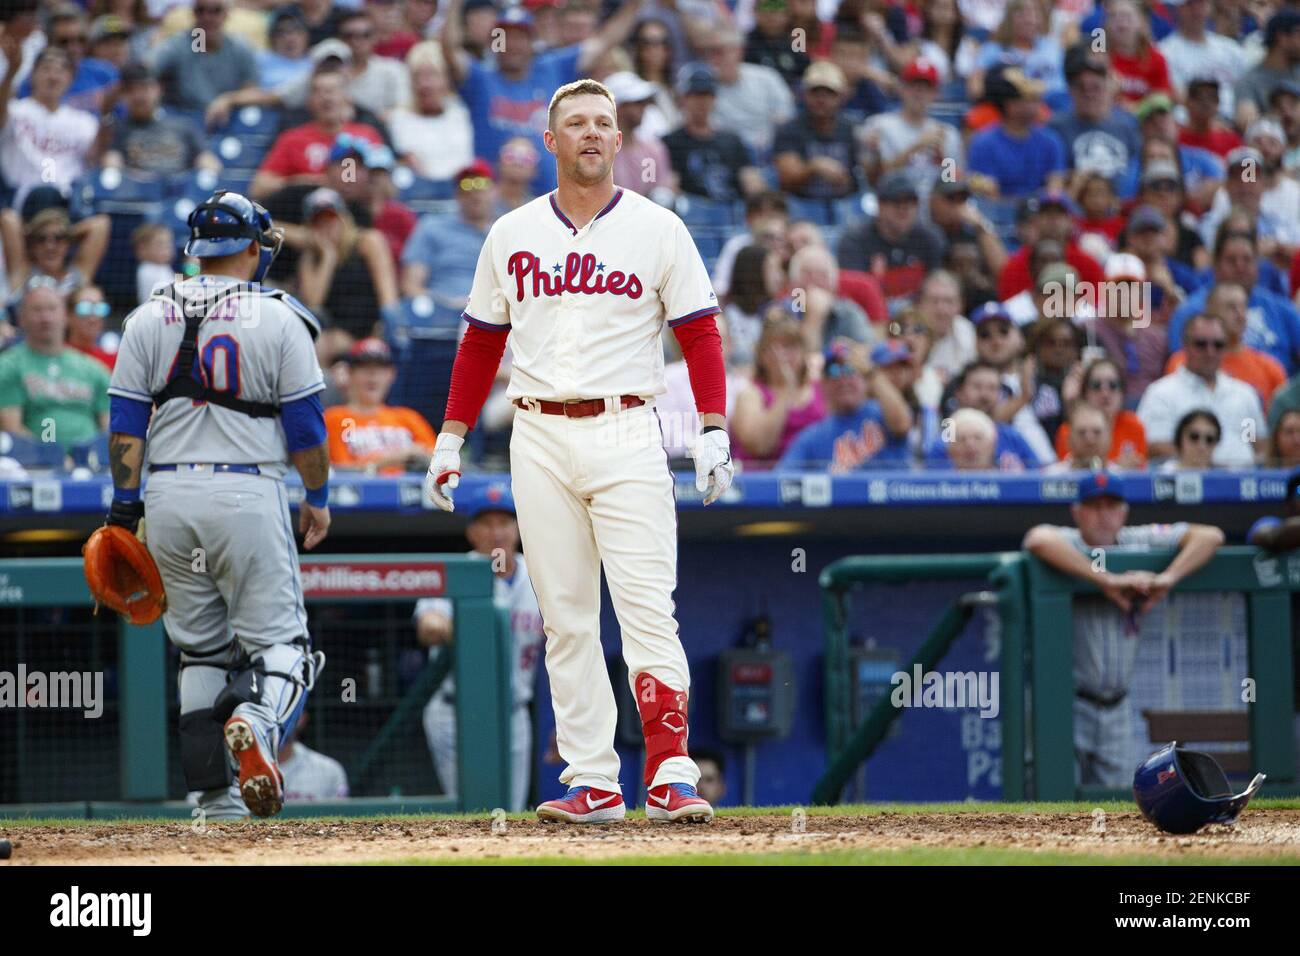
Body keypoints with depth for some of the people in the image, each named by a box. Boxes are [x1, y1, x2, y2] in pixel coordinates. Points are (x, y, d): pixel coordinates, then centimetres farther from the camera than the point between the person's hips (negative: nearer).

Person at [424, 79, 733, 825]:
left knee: (648, 609, -11)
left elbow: (700, 335, 1)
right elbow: (482, 343, 17)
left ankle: (671, 778, -14)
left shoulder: (658, 230, 3)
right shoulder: (511, 236, 11)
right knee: (566, 619, 2)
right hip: (539, 440, 3)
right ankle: (593, 784, 5)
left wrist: (714, 432, -9)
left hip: (626, 434, -3)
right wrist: (451, 439, 12)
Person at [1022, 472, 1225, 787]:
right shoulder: (1066, 543, -8)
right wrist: (1107, 580, -32)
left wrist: (1168, 578, -15)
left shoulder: (1139, 542, 6)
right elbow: (1038, 540, -32)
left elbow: (1210, 536, 2)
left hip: (1115, 711, 5)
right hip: (1066, 704, -5)